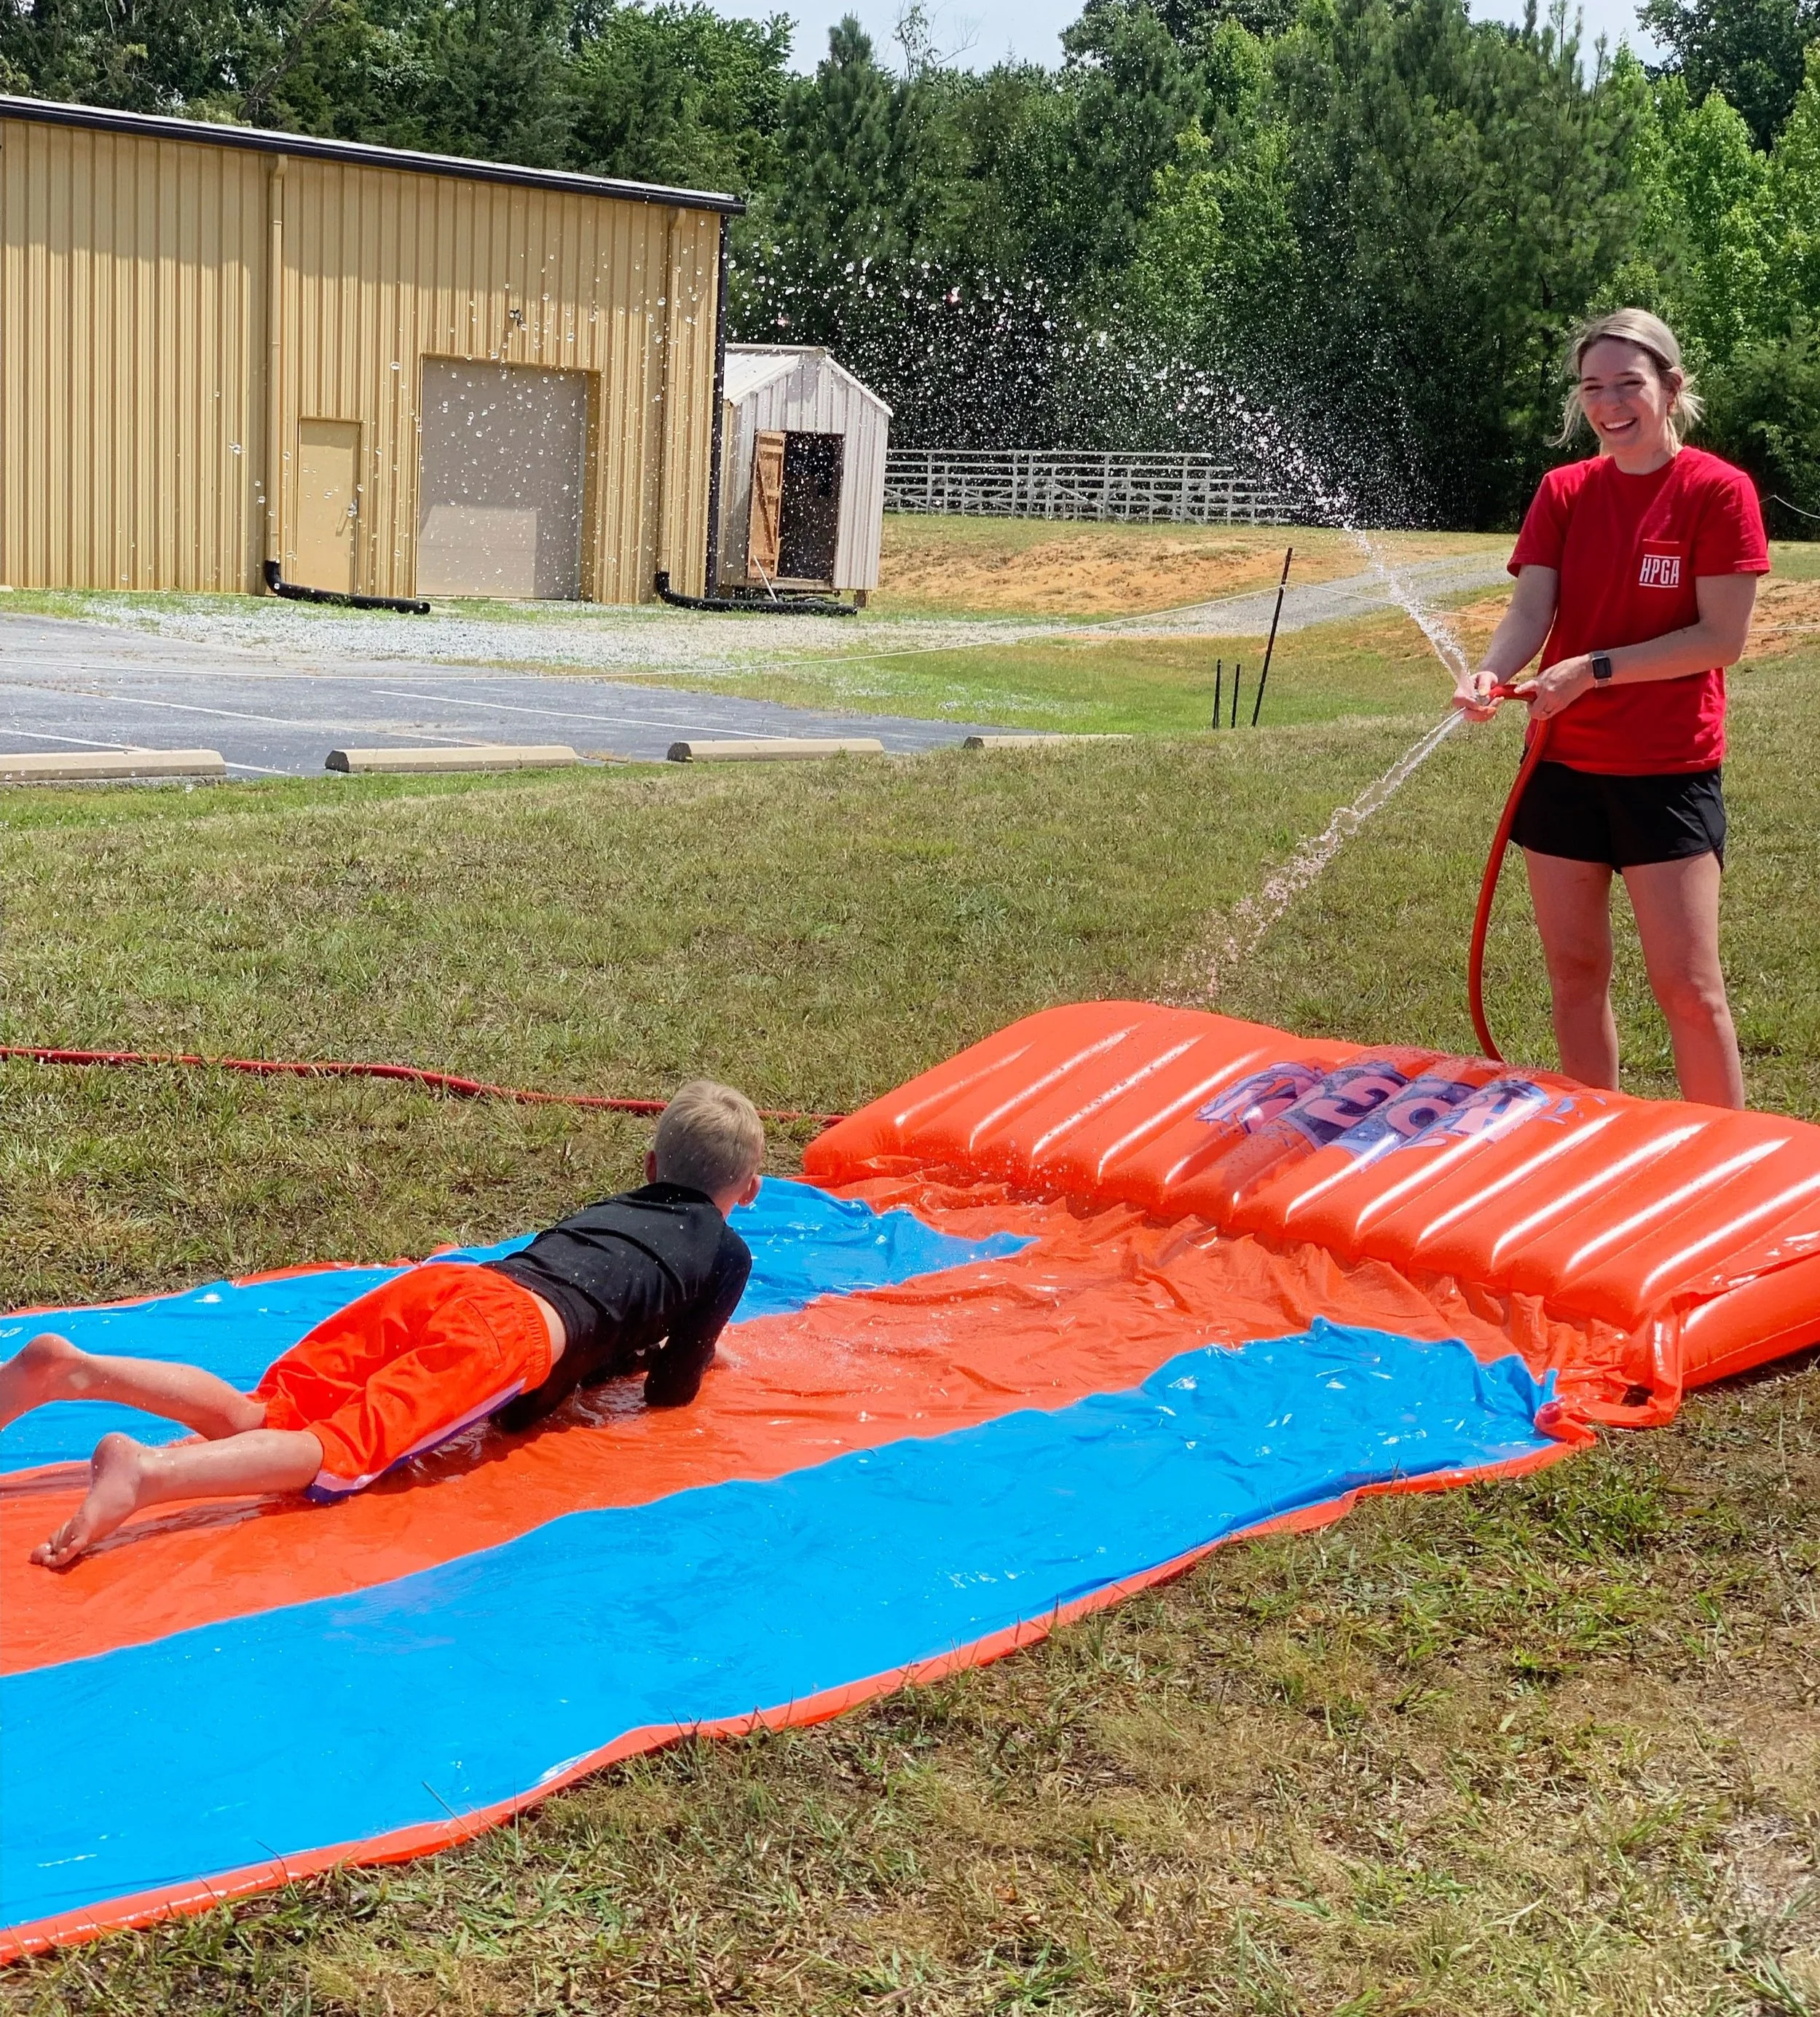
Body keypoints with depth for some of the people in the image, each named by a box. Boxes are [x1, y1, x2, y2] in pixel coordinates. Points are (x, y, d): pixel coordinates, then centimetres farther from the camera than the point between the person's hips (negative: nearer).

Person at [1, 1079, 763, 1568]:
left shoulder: (616, 1205, 40)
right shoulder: (729, 1252, 23)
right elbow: (670, 1392, 22)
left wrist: (663, 1344, 55)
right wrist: (684, 1348, 41)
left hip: (445, 1279, 6)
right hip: (516, 1331, -6)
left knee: (254, 1418, -2)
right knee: (338, 1454, -22)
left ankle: (71, 1369, -24)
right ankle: (148, 1473, -47)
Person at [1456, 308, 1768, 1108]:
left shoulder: (1718, 490, -7)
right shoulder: (1563, 492, 6)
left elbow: (1722, 638, -13)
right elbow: (1531, 609, -4)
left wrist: (1593, 669, -20)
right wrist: (1492, 673, -25)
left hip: (1669, 771, -4)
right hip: (1564, 763, 5)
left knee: (1688, 986, -4)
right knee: (1574, 974, 10)